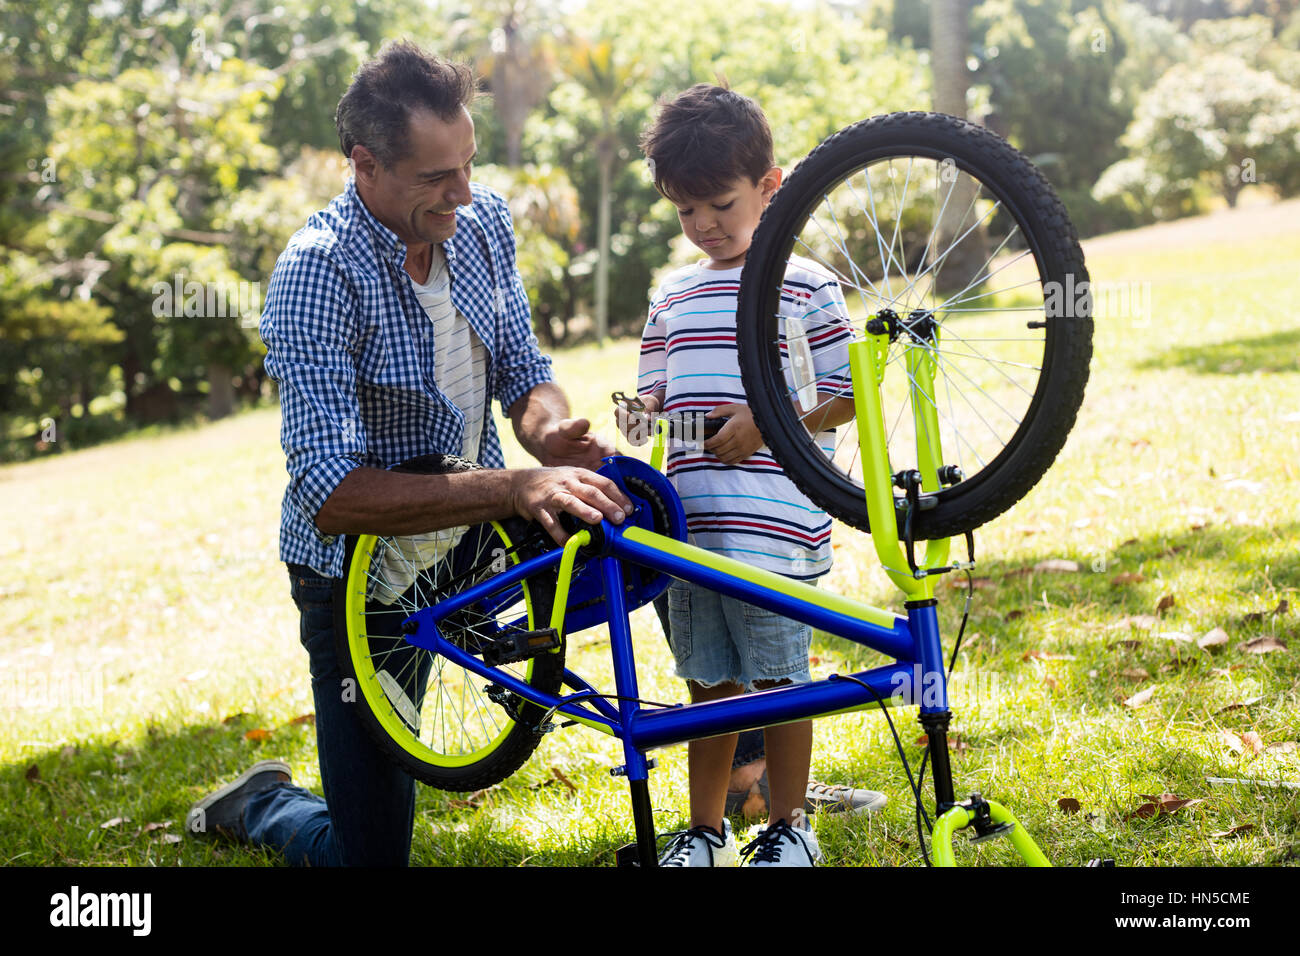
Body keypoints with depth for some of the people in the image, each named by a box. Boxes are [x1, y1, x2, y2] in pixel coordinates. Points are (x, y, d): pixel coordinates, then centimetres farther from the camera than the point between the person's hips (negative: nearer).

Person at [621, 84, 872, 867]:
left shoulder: (805, 285, 0)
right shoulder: (673, 295, 16)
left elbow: (850, 394, -2)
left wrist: (764, 421, -13)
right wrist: (639, 415, -2)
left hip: (774, 523, -4)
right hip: (692, 521, 5)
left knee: (780, 682, 3)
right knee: (711, 683, 12)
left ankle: (789, 827, 19)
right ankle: (706, 830, 24)